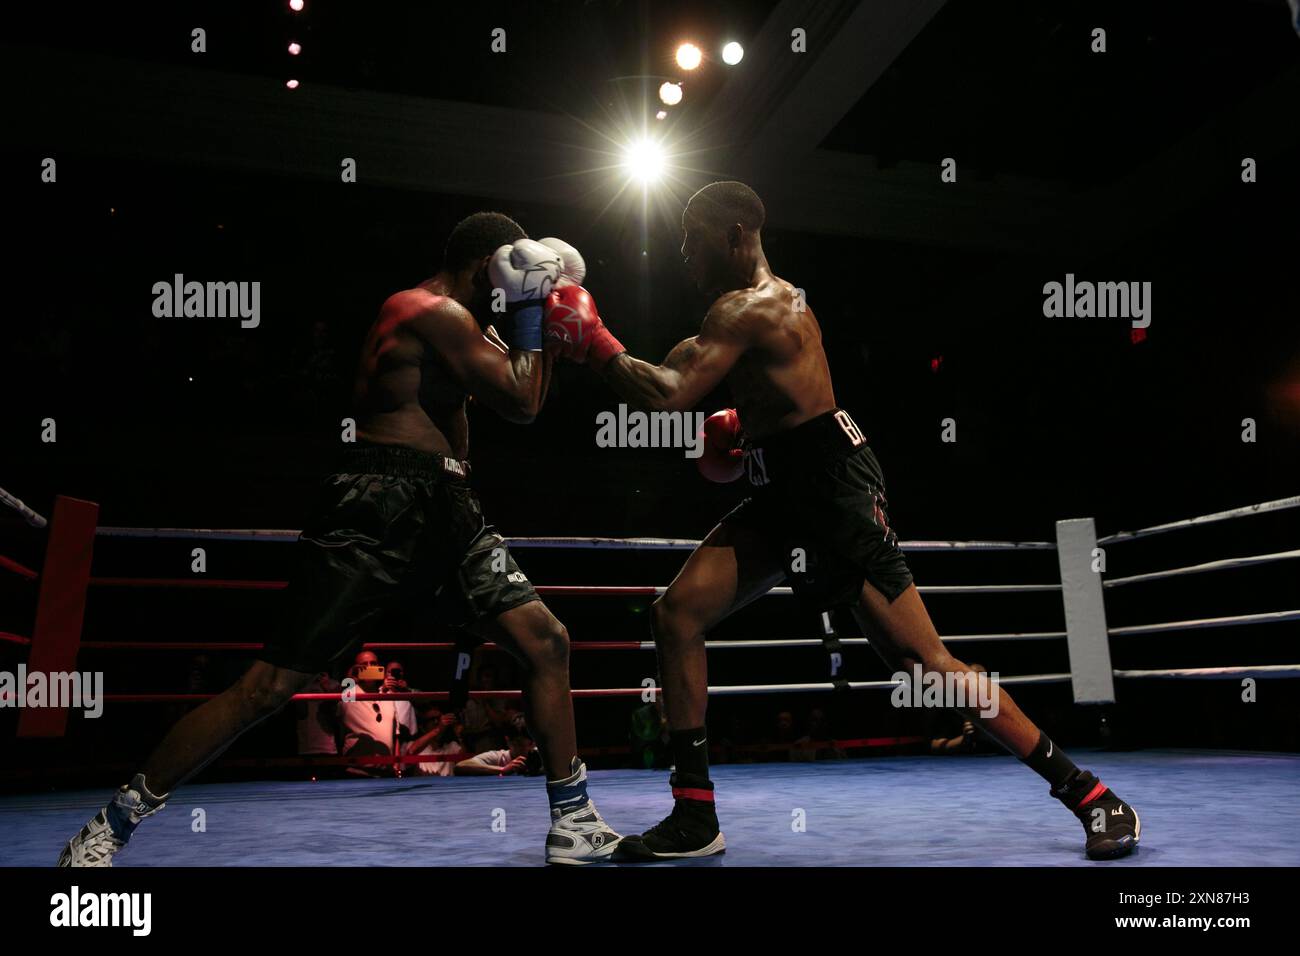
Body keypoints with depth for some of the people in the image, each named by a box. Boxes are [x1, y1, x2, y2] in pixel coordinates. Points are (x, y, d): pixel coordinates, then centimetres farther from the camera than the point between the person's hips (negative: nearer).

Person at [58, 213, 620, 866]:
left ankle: (574, 823, 10)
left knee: (546, 641, 0)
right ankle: (110, 826, 11)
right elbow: (521, 403, -10)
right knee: (269, 686, -7)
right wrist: (528, 309, 1)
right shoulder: (435, 311, -8)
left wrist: (536, 314, 22)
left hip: (446, 515, 10)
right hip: (378, 512, -10)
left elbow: (511, 386, 29)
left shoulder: (446, 317, 22)